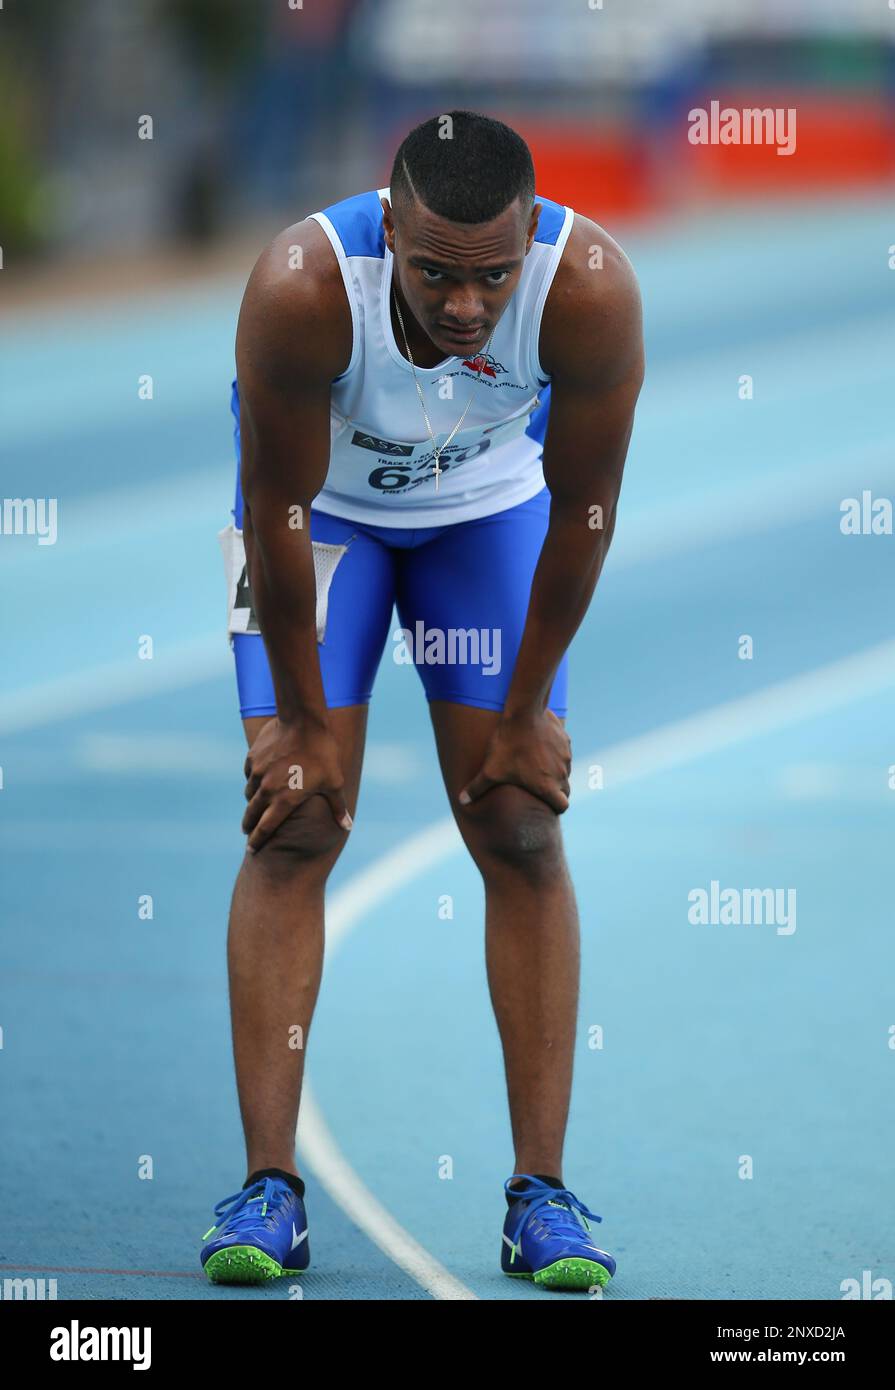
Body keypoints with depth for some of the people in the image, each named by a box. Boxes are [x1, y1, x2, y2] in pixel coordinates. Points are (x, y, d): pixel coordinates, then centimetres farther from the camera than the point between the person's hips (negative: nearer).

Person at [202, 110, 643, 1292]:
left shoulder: (592, 290, -35)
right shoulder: (301, 288, -39)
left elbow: (583, 510, -20)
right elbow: (280, 512, -26)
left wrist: (524, 710, -12)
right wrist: (303, 719, -17)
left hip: (491, 504, 1)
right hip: (322, 499, -1)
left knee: (521, 830, -5)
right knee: (293, 830, -10)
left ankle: (542, 1192, -2)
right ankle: (269, 1184, -9)